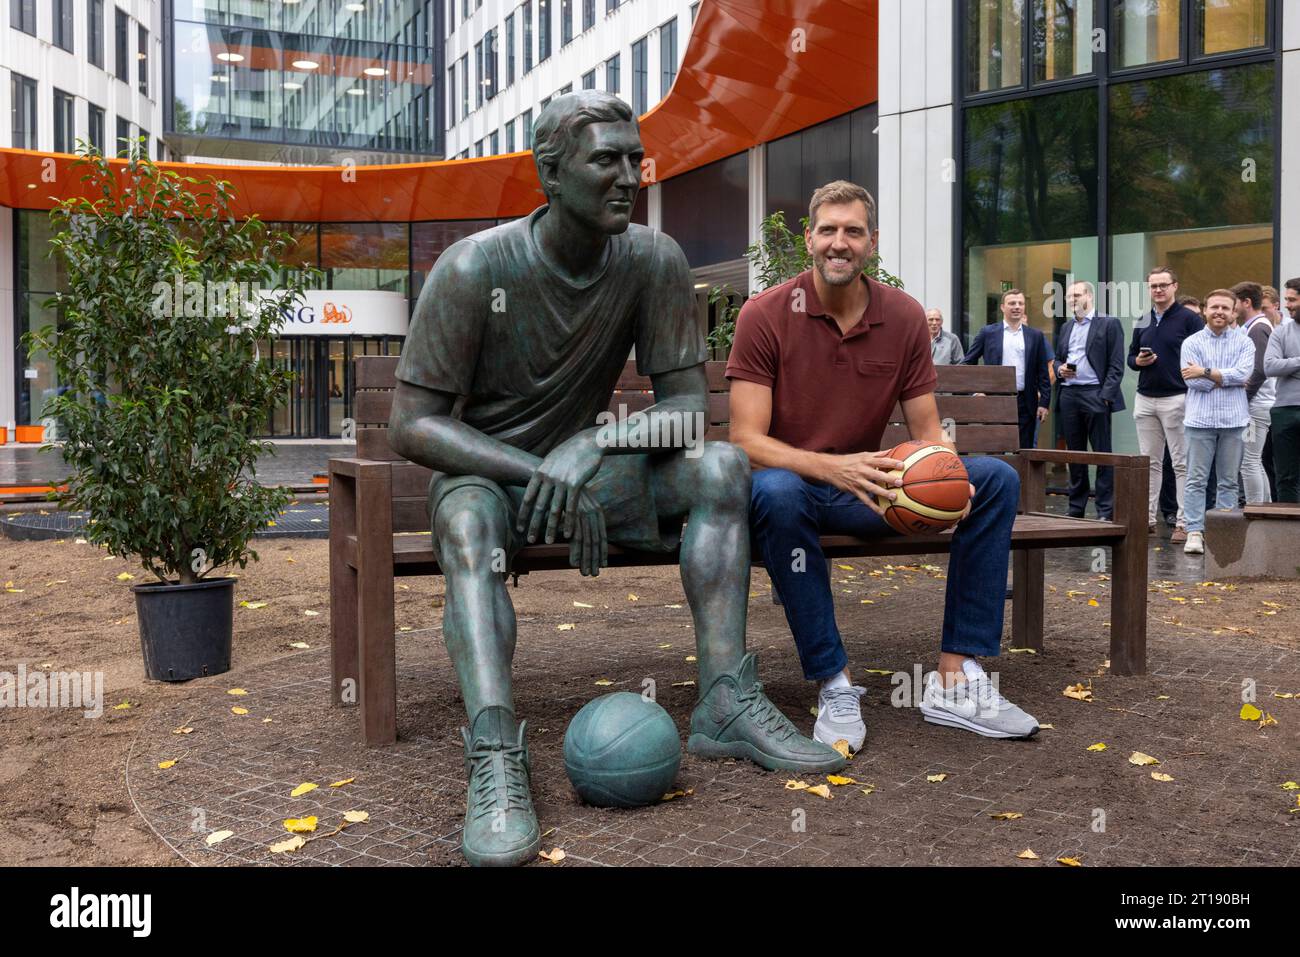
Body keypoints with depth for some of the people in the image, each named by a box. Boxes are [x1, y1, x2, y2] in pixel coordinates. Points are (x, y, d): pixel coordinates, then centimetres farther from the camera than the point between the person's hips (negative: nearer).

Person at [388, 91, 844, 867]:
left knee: (721, 465, -20)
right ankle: (496, 753, -44)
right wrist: (539, 477, -32)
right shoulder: (474, 268, -19)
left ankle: (727, 699, -22)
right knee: (468, 514, -37)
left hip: (585, 467, 3)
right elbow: (412, 425, -19)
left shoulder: (655, 261, -9)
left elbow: (689, 406, -9)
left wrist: (593, 444, -30)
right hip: (482, 471, -3)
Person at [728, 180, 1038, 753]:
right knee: (775, 490, -41)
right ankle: (834, 686, -29)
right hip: (790, 482, -4)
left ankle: (955, 680, -15)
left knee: (996, 478, -13)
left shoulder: (905, 317, 0)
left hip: (866, 489, 5)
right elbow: (746, 440, -19)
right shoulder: (765, 314, -12)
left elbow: (927, 433, 3)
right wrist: (832, 467, -36)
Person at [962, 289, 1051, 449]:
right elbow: (967, 363, 7)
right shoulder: (988, 332, 5)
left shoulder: (1035, 335, 9)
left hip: (1025, 402, 1)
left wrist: (1044, 402, 1)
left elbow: (1042, 372, 7)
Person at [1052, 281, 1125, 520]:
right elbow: (1056, 358, 24)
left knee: (1102, 453, -4)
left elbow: (1116, 365, -6)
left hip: (1095, 395, -6)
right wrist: (1060, 369, 0)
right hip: (1068, 395, 6)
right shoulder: (1066, 328, 19)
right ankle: (1076, 508, 16)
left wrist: (1106, 395, -15)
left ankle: (1106, 511, -1)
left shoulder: (1109, 324, 0)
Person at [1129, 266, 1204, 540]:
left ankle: (1184, 523, 0)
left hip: (1176, 399, -5)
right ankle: (1147, 518, 15)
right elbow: (1130, 355, 20)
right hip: (1145, 399, 6)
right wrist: (1137, 361, -4)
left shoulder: (1189, 319, -3)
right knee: (1150, 462, 10)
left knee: (1182, 464, -2)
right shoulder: (1142, 322, 14)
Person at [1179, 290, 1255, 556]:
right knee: (1196, 479, -2)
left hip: (1233, 420, 1)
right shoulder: (1192, 342, 5)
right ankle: (1195, 532, -1)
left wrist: (1206, 372, -11)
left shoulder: (1243, 342, 8)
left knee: (1229, 481, 5)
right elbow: (1194, 381, -7)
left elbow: (1243, 373, -10)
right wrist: (1230, 379, -5)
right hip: (1200, 419, -1)